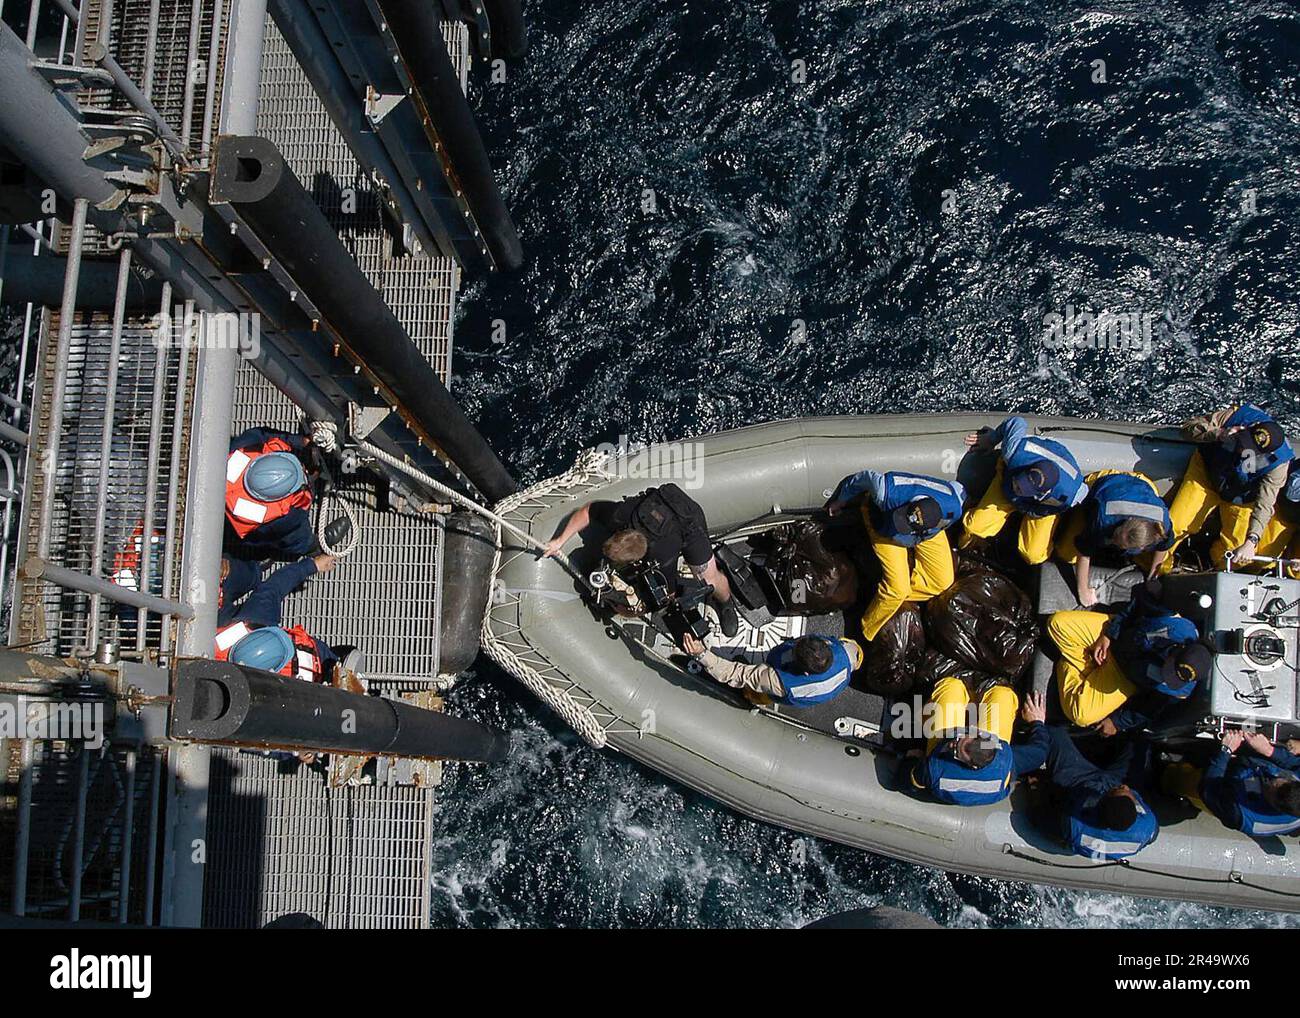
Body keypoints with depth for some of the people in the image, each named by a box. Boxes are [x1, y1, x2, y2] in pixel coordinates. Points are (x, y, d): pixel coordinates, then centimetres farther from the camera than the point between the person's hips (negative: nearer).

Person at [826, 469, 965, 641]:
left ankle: (891, 597, 14)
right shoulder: (886, 492, -45)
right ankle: (865, 635, 5)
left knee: (944, 581, -5)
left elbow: (957, 487, -13)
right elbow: (865, 477, -23)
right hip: (882, 517, -3)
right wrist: (841, 501, -3)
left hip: (926, 530, 3)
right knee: (897, 588, -16)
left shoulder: (953, 509, -37)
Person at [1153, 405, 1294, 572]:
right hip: (1205, 472, 1)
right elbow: (1189, 426, -21)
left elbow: (1264, 505, -32)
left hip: (1238, 499, 0)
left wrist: (1251, 542, -44)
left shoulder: (1277, 463, -31)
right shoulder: (1240, 416, -29)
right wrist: (1219, 434, -39)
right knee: (1174, 527, -12)